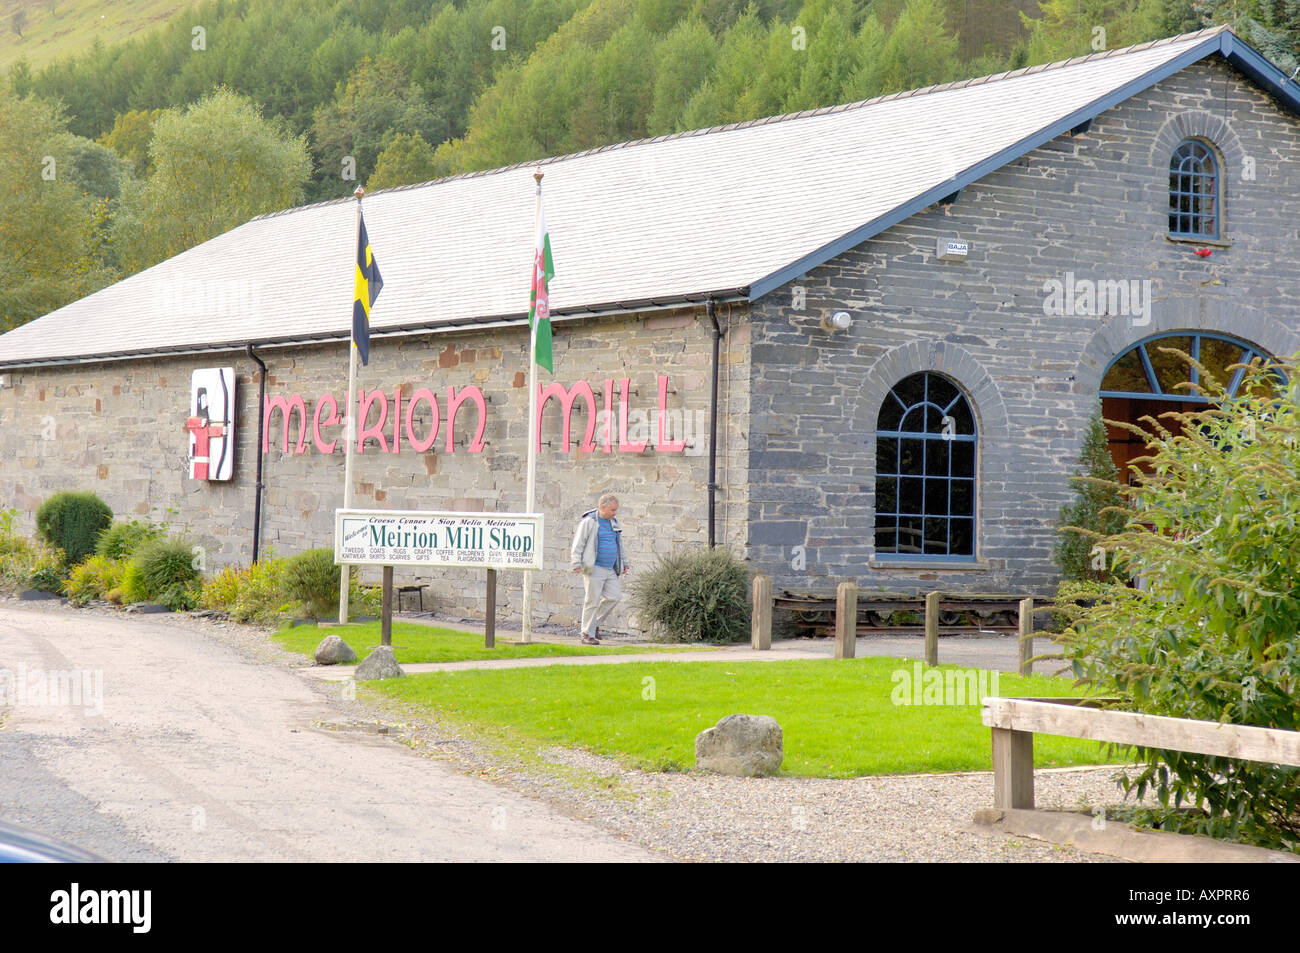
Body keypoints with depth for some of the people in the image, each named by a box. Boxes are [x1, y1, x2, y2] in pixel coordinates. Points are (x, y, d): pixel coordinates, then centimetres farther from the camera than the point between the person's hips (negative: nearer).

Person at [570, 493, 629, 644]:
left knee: (614, 596, -3)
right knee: (592, 601, -5)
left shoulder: (613, 523, 17)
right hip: (594, 569, -7)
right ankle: (587, 635, 1)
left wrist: (624, 562, 24)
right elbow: (578, 544, -8)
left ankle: (596, 623, 15)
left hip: (610, 569, 7)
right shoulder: (589, 522, -5)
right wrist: (576, 564, -16)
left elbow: (620, 545, 29)